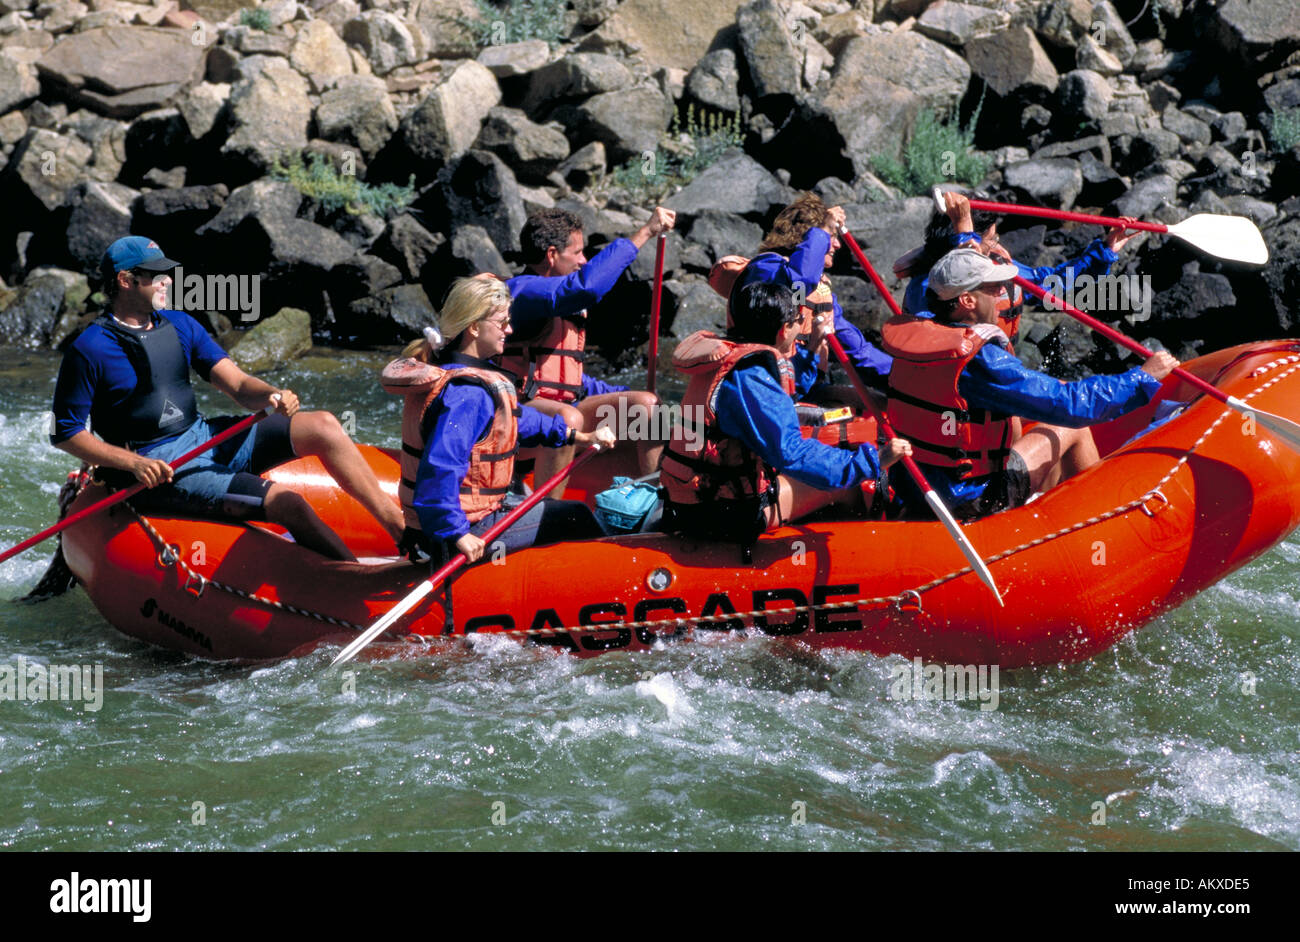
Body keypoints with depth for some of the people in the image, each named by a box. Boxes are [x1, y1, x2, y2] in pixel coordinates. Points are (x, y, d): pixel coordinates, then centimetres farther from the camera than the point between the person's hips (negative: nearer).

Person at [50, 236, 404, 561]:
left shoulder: (179, 325, 9)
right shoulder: (90, 350, -10)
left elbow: (238, 384, 5)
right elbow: (65, 433, -10)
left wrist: (271, 395, -18)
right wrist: (133, 463, -21)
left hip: (204, 437, 8)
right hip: (158, 470, -7)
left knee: (322, 426, -7)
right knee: (288, 504, -25)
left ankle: (398, 526, -9)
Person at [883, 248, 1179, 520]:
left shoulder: (912, 332, -3)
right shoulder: (979, 360, -26)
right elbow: (1070, 404, -23)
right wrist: (1144, 376, -12)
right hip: (967, 504, -8)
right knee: (1073, 430, 9)